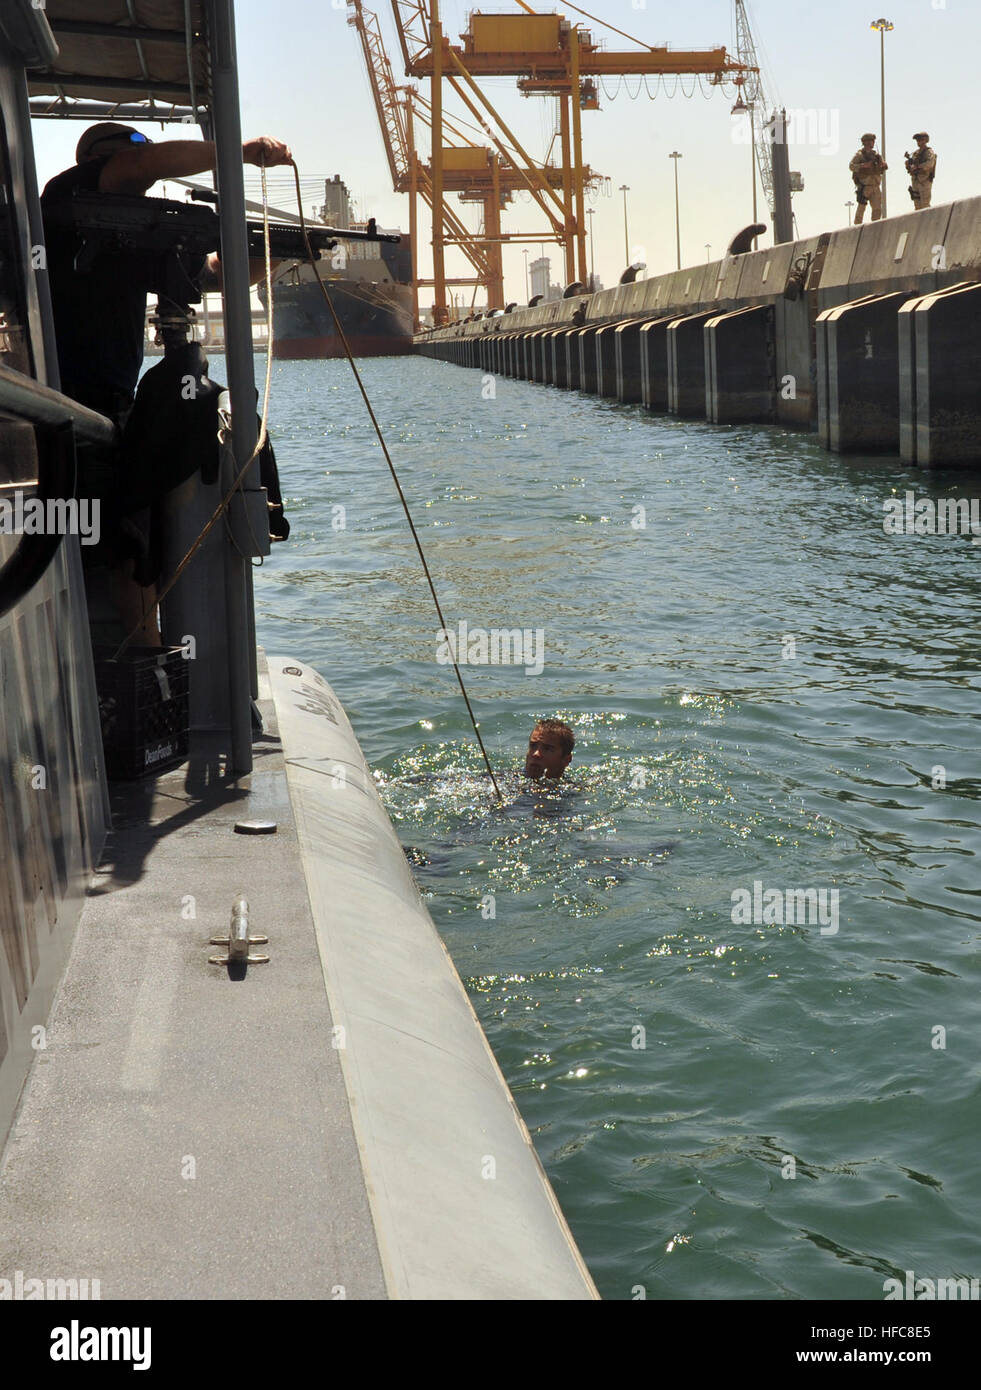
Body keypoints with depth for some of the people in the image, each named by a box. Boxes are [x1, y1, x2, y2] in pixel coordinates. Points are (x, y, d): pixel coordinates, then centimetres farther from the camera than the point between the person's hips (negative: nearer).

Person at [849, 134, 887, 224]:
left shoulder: (876, 155, 13)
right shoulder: (859, 155, -2)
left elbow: (885, 167, 13)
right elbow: (851, 166, -14)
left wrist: (884, 165, -10)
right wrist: (863, 166, -27)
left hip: (876, 187, 5)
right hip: (864, 187, -5)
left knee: (877, 209, 5)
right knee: (861, 208, -6)